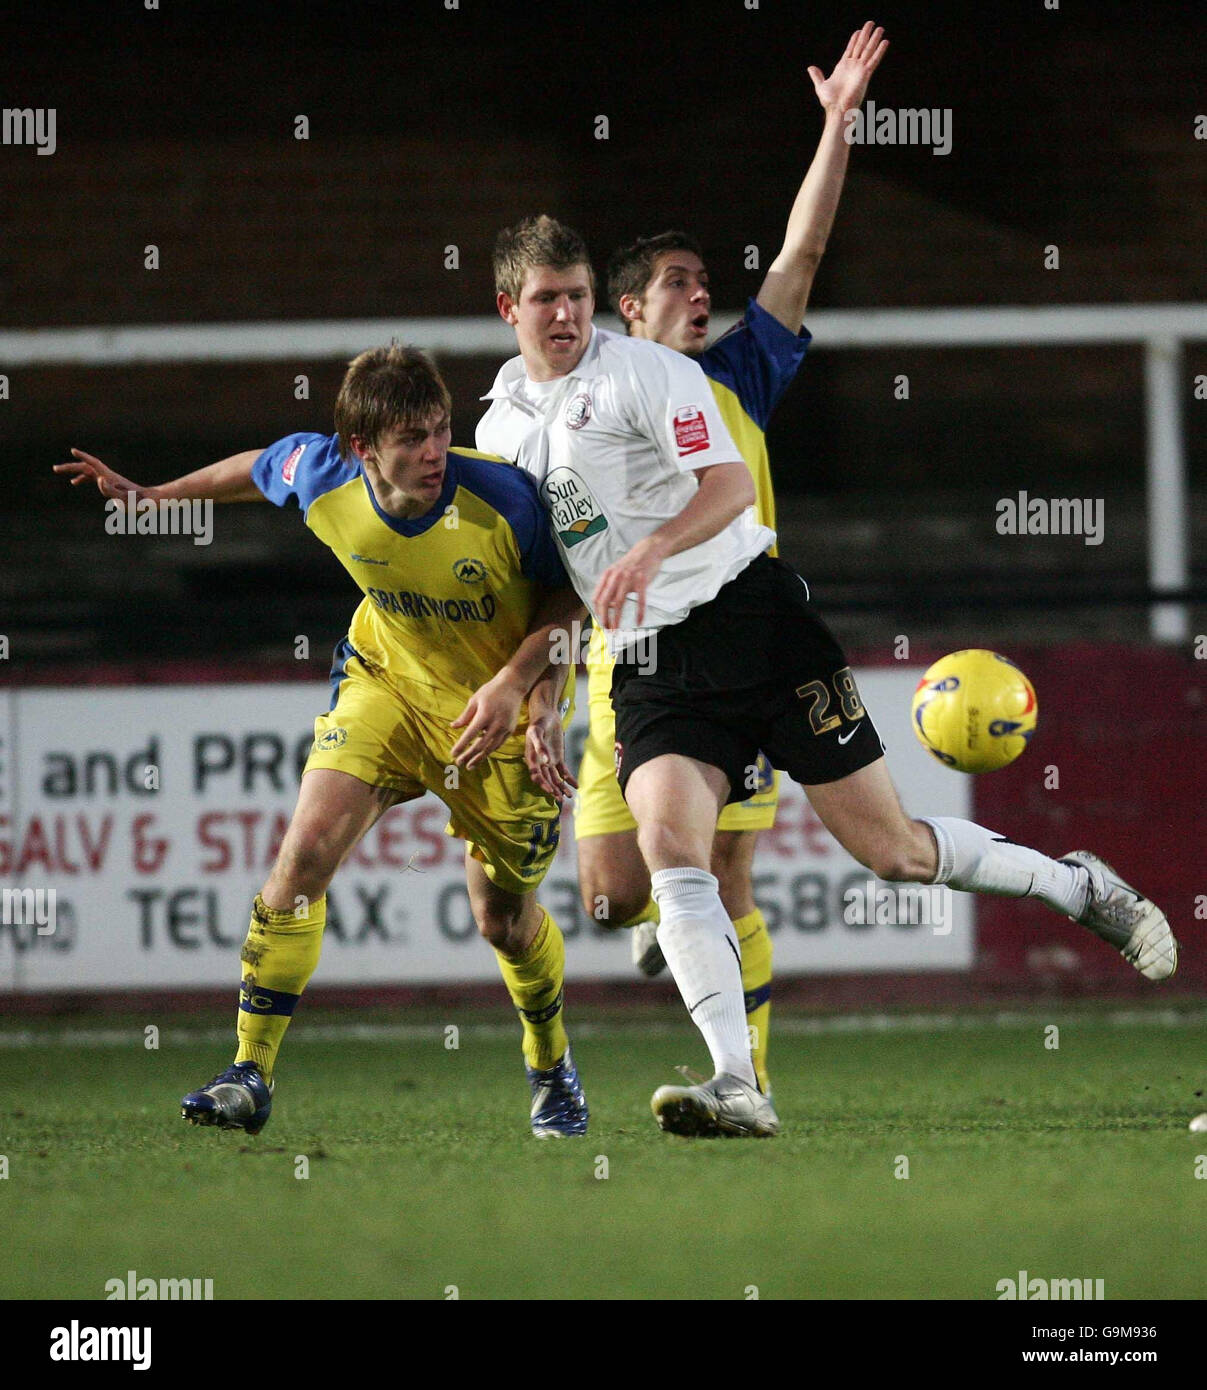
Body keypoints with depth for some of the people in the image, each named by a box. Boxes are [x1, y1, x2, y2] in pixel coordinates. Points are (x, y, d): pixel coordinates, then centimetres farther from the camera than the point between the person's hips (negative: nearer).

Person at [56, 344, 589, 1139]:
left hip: (500, 710, -2)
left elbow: (568, 588, -11)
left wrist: (516, 682, -23)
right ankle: (252, 1076, -10)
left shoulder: (501, 499, -29)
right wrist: (152, 495, 16)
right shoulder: (322, 479, -20)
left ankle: (551, 1065, 39)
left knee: (505, 920, 8)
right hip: (387, 680, 2)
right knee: (306, 852, -18)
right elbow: (260, 470, 5)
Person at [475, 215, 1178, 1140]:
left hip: (749, 612, -4)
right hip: (649, 670, 4)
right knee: (666, 845, -23)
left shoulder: (642, 370, -4)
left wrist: (651, 550, -33)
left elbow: (731, 483, -17)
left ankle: (1078, 888, 23)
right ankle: (738, 1089, -29)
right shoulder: (498, 430, 14)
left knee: (892, 849, -2)